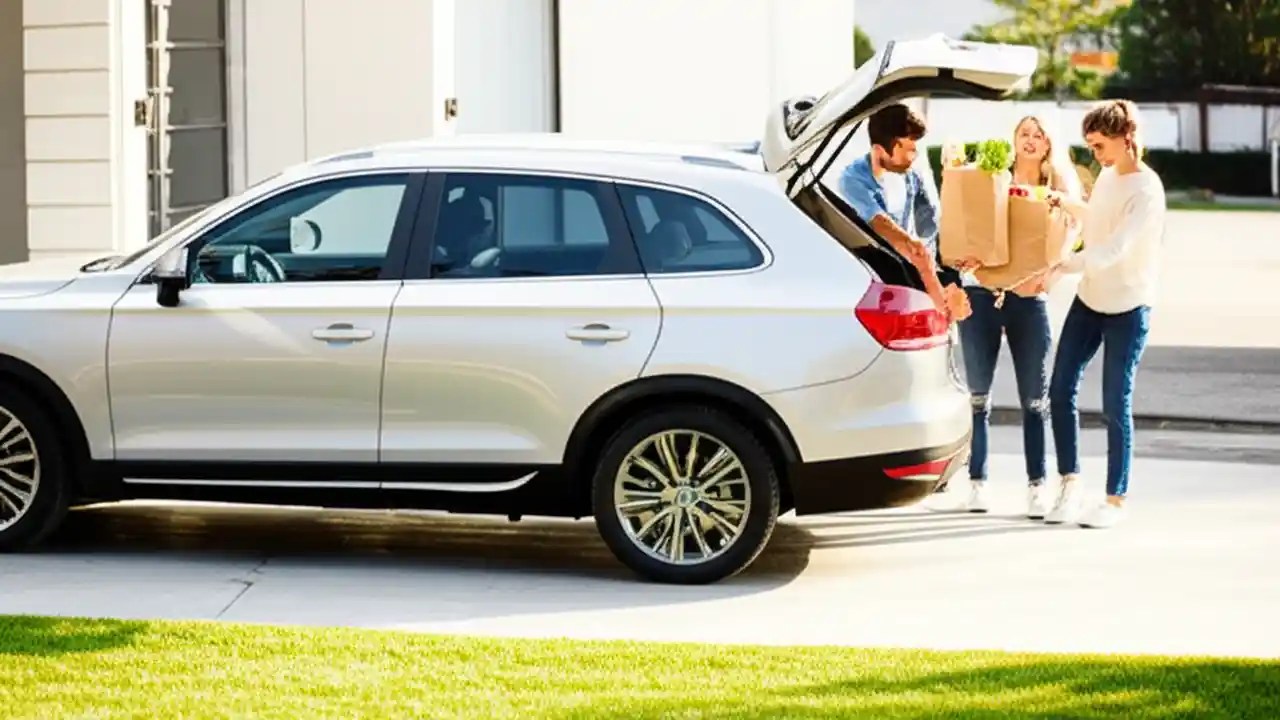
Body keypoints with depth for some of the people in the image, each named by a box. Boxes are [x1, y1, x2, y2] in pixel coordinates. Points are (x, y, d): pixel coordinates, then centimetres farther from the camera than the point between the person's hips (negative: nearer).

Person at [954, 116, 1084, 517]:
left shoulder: (1057, 190, 8)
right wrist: (964, 256, -18)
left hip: (1029, 300, 0)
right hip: (982, 295, 0)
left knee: (1035, 399, 0)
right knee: (978, 396, 4)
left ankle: (1037, 485, 5)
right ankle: (977, 483, 11)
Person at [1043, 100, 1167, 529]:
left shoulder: (1146, 190, -19)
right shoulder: (1107, 175, 6)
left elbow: (1111, 250, -28)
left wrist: (1056, 267, -32)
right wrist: (1067, 205, 8)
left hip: (1127, 308, -8)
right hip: (1089, 300, 8)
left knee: (1116, 404, -2)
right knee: (1061, 389, 3)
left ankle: (1115, 500, 8)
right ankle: (1070, 484, 13)